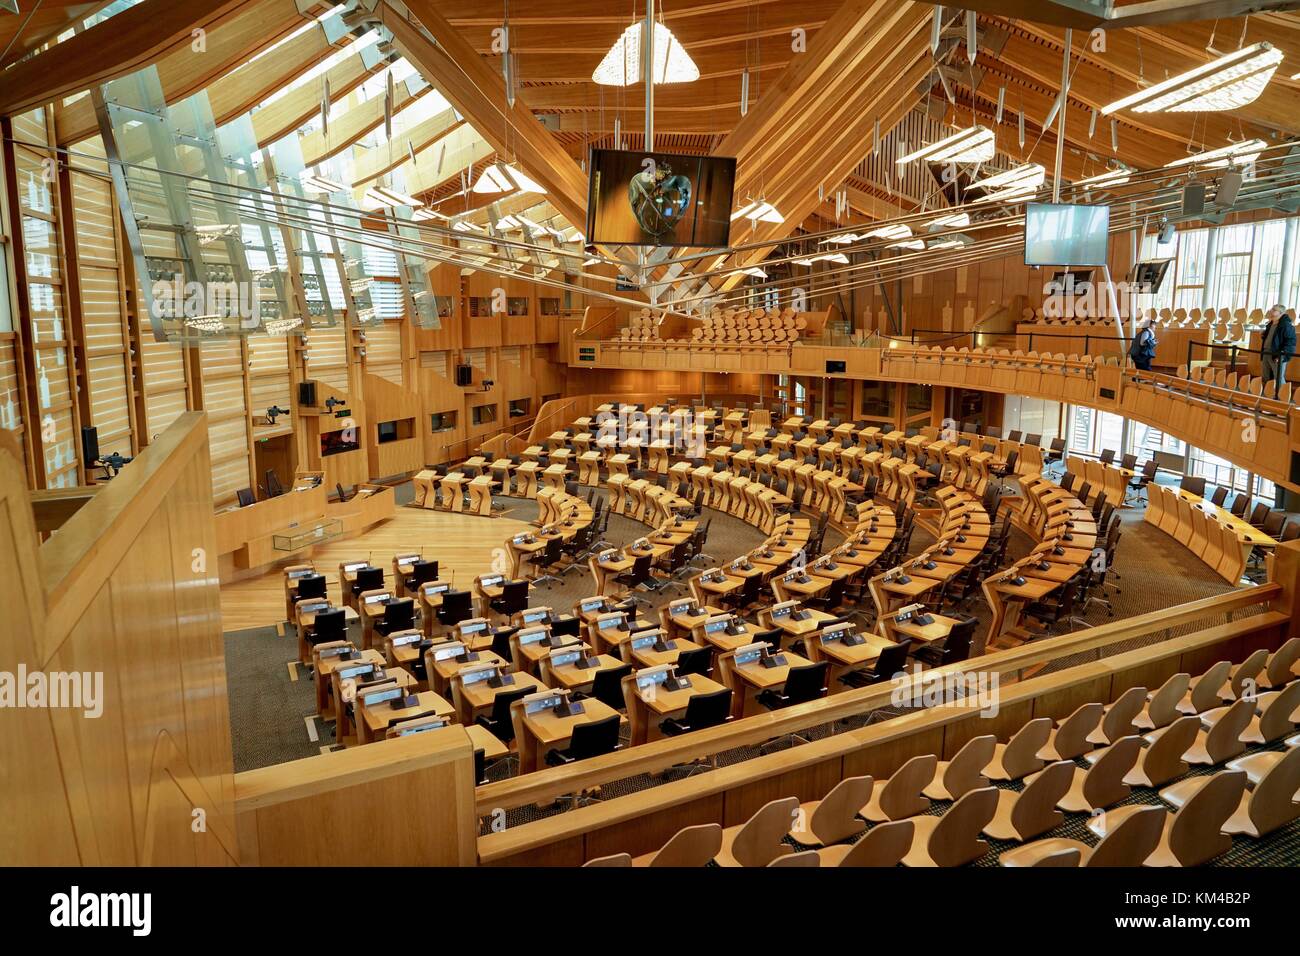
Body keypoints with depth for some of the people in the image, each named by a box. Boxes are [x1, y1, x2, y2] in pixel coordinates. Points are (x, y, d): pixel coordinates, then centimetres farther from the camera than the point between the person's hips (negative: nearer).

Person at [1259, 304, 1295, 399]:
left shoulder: (1286, 324, -10)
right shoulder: (1270, 325, 16)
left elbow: (1290, 341, -16)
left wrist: (1282, 355, -23)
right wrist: (1262, 355, 17)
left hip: (1277, 357, -9)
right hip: (1266, 354, 9)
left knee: (1279, 380, -7)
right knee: (1266, 379, 15)